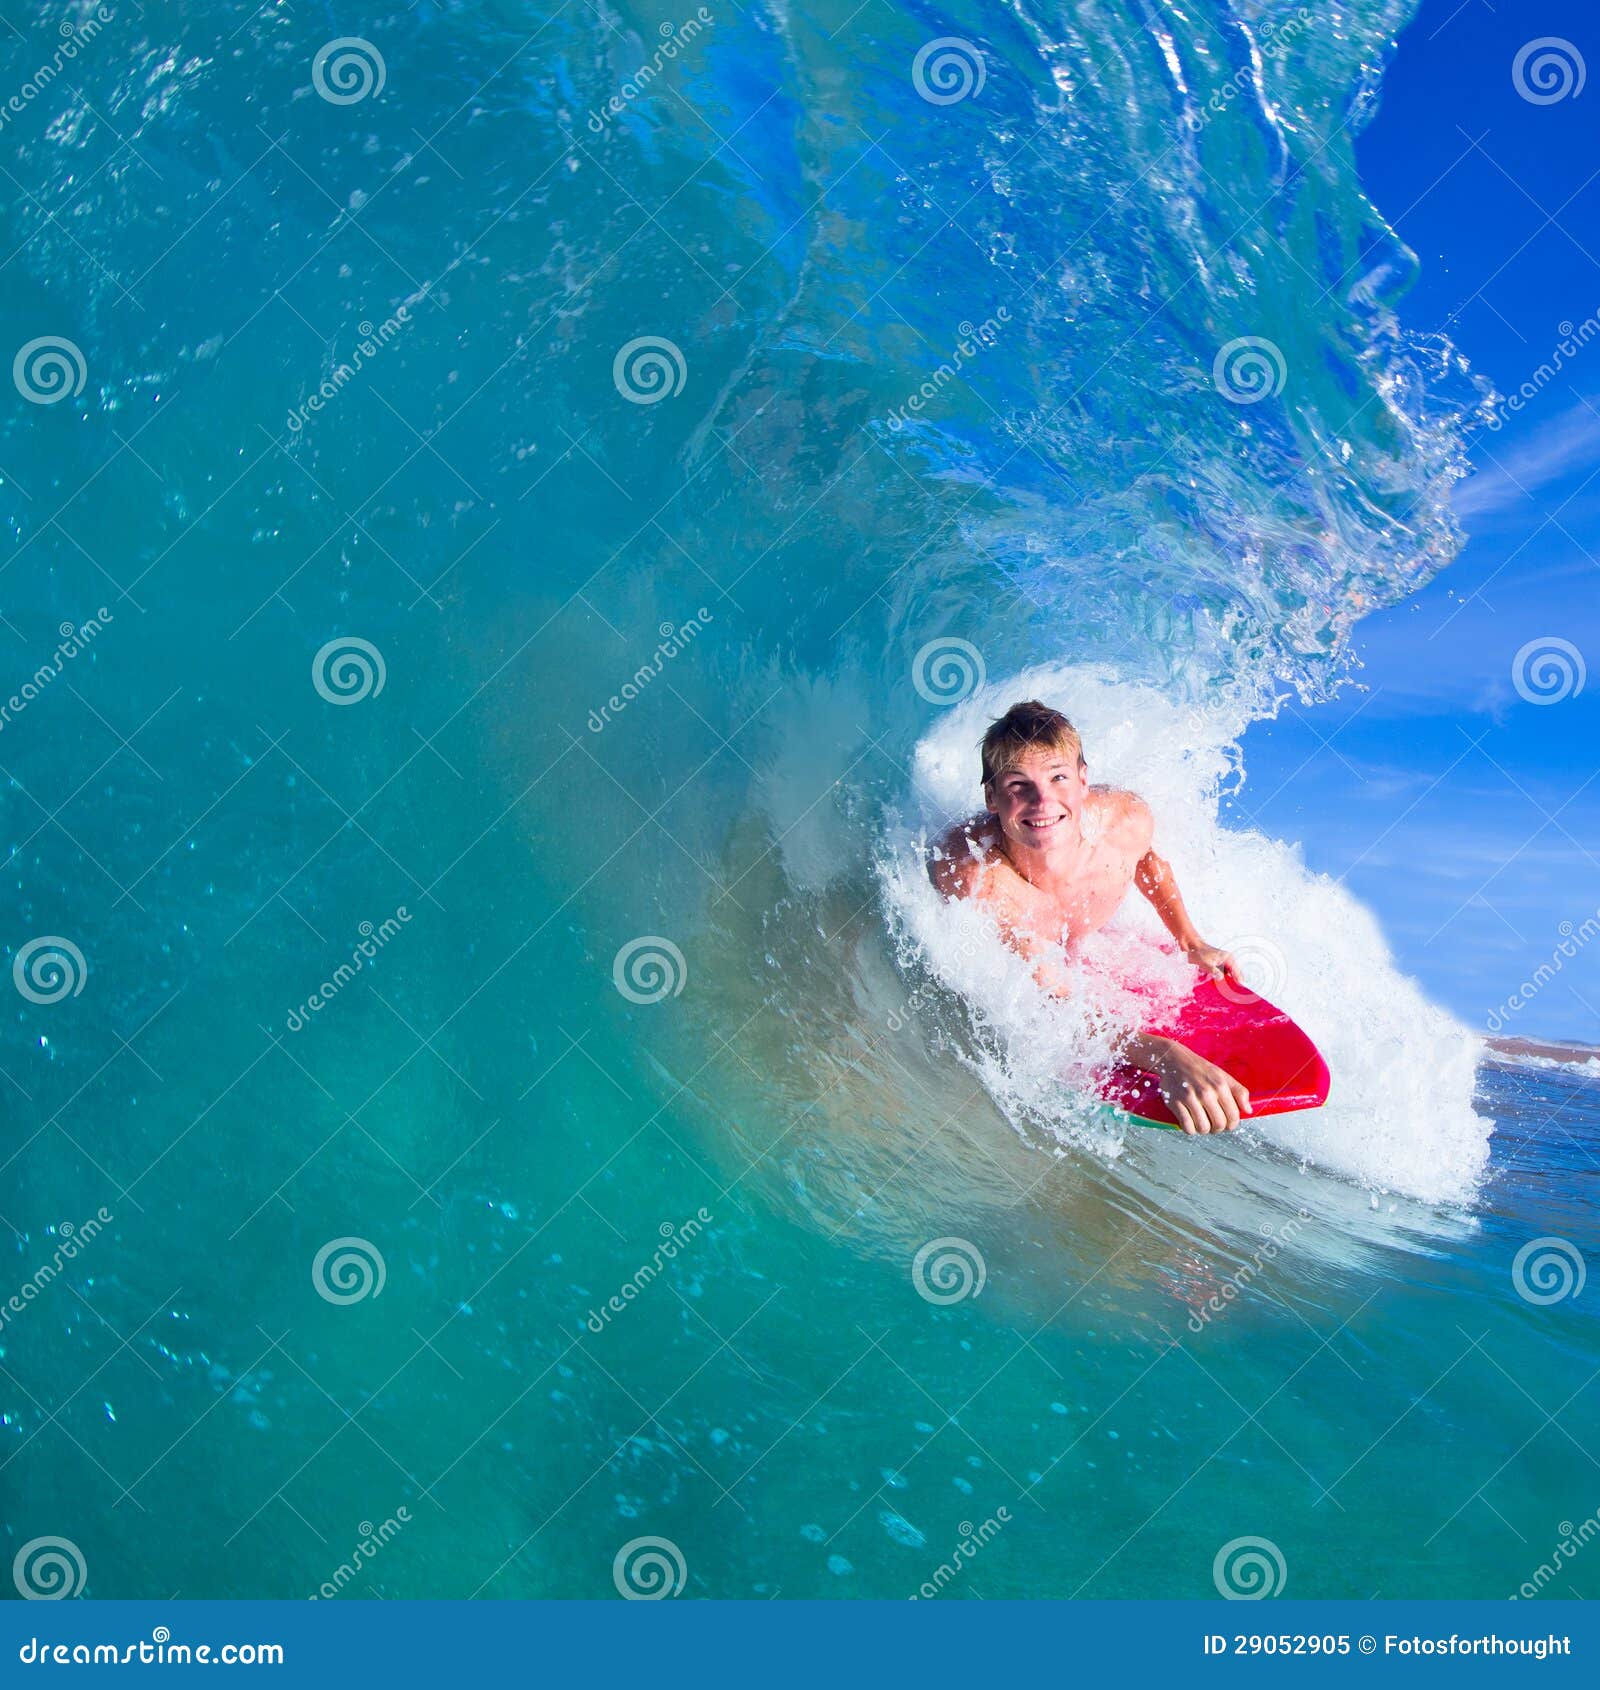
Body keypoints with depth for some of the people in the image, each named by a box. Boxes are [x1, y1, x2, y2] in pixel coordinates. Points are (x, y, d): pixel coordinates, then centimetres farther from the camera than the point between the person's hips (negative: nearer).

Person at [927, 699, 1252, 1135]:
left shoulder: (1128, 820, -34)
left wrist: (1190, 943, -9)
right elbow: (1054, 1005, -46)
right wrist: (1162, 1053, -59)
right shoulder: (969, 872, -48)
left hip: (1081, 949, 4)